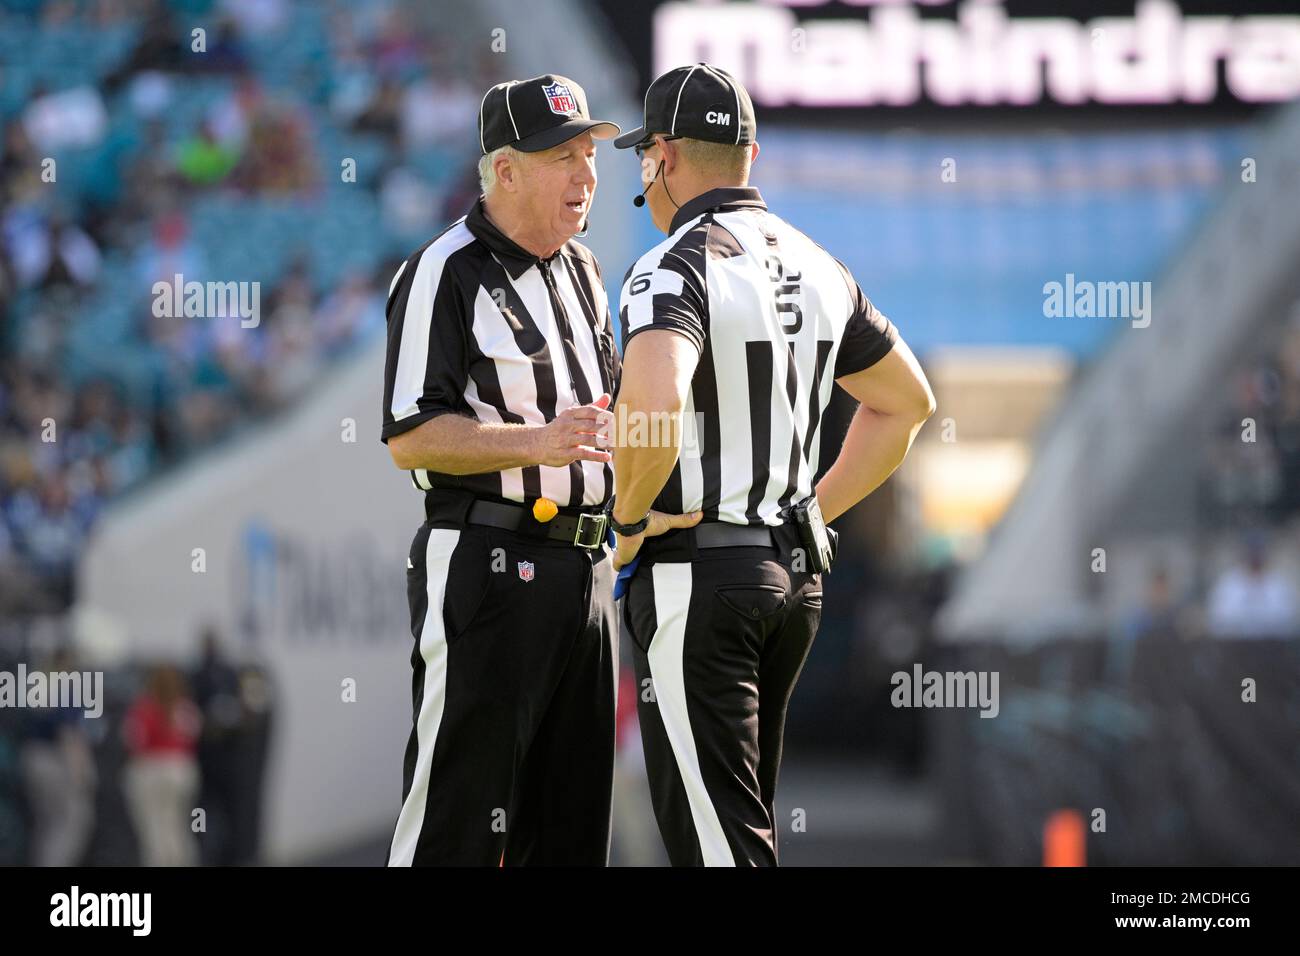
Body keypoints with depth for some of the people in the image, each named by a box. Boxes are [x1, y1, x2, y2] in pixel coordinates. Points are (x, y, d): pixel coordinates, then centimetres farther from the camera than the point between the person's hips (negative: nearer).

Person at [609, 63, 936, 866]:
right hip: (795, 573, 8)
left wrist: (630, 515, -16)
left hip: (696, 576, -8)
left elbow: (653, 402, -33)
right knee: (744, 820, 17)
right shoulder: (816, 267, 12)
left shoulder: (678, 268, -14)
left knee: (714, 833, -7)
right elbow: (907, 403, 22)